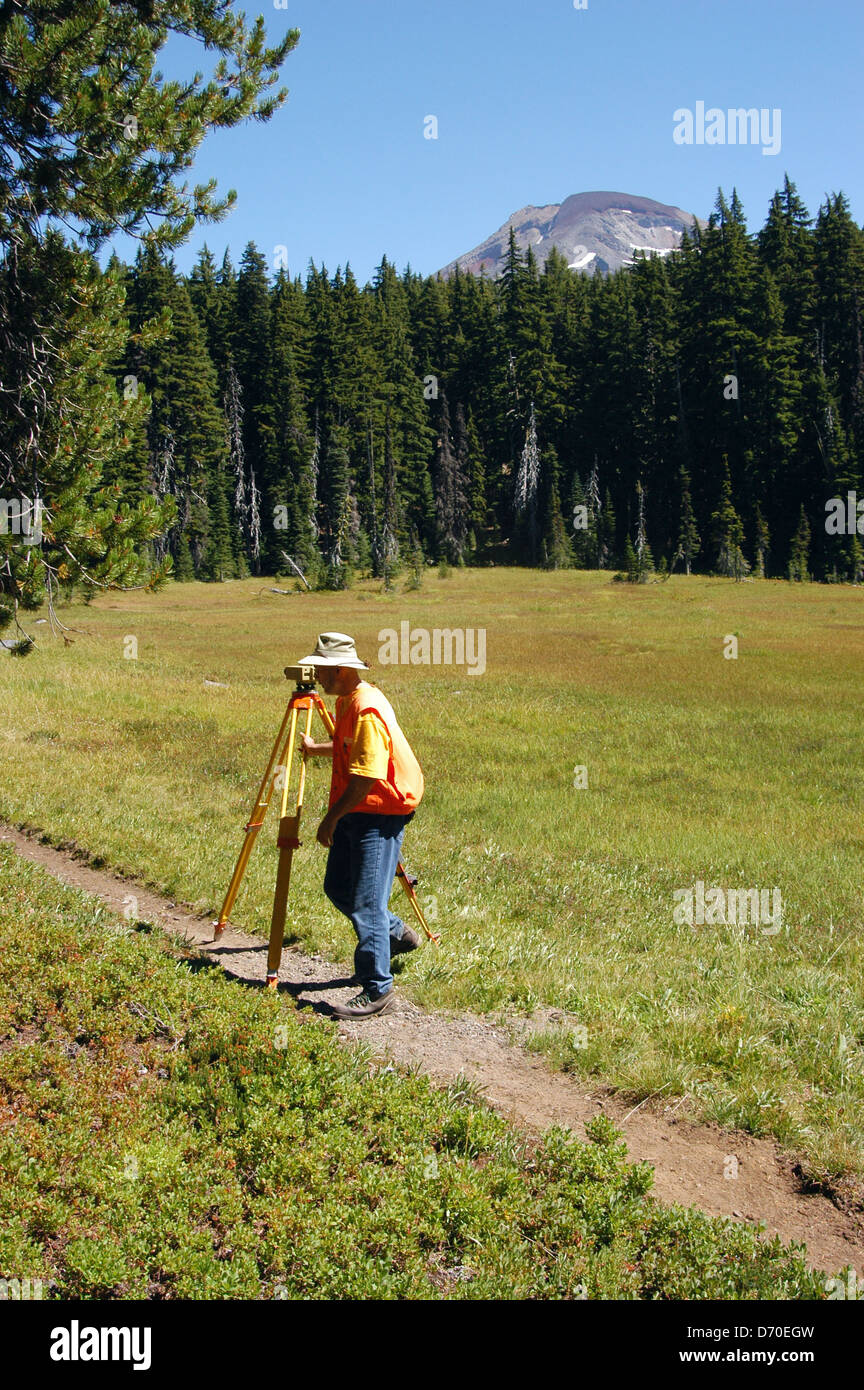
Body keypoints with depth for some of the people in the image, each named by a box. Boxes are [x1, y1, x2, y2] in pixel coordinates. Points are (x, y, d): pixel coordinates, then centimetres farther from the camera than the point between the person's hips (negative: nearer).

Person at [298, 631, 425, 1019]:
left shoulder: (368, 710, -23)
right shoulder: (347, 701, 9)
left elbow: (366, 777, -26)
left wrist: (331, 819, -21)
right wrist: (315, 749, 35)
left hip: (379, 815, -10)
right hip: (353, 812, 10)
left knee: (367, 903, -9)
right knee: (338, 888, 18)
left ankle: (377, 990, -1)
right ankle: (398, 933, 36)